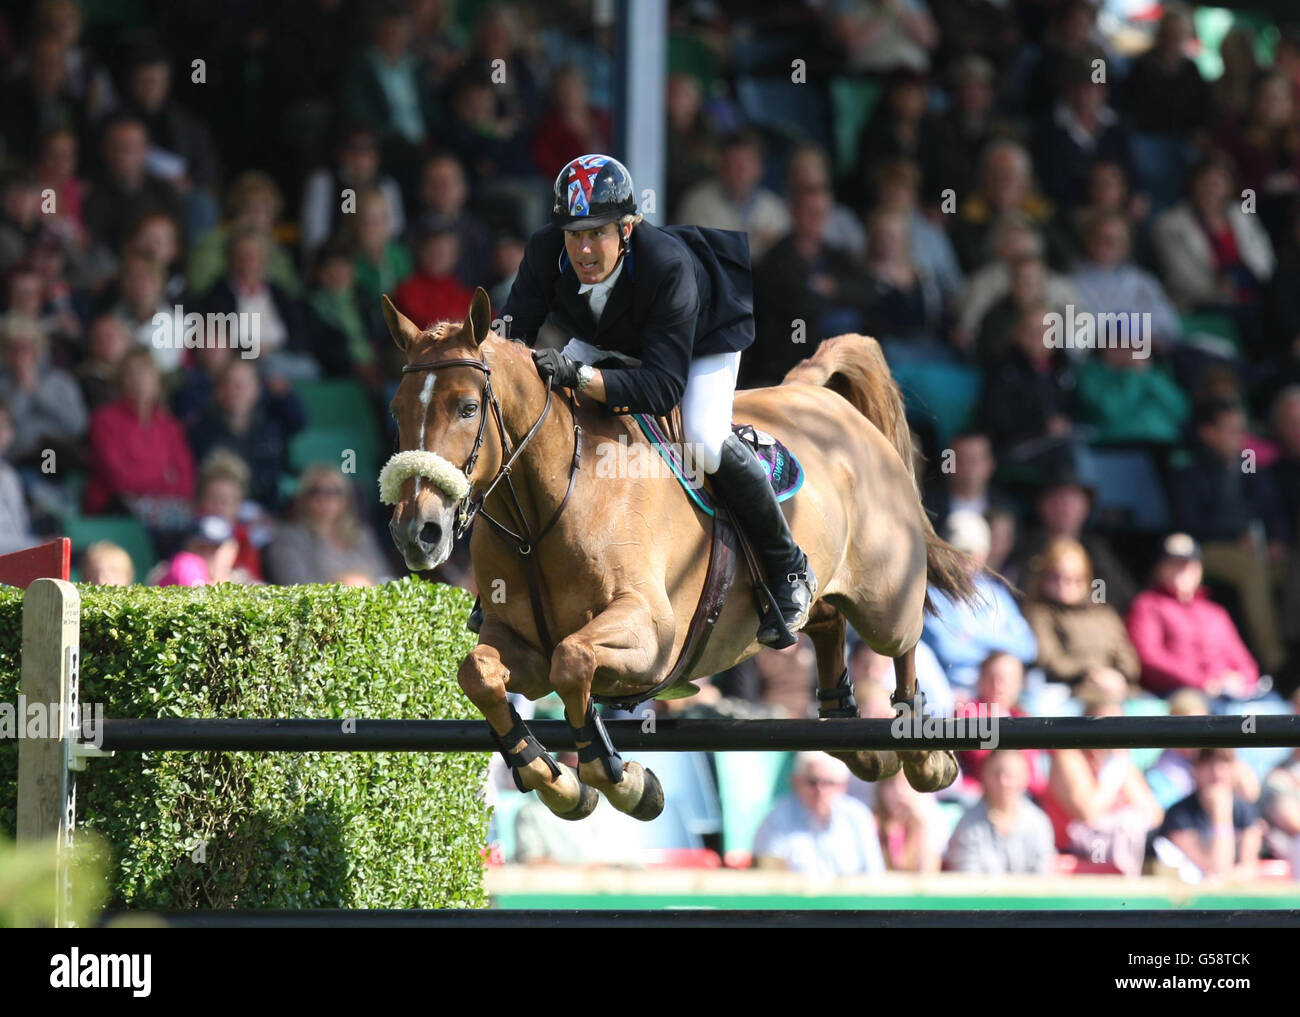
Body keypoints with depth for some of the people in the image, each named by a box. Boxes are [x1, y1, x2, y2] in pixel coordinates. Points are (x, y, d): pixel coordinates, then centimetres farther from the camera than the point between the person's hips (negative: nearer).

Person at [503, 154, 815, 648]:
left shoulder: (667, 266, -45)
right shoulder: (546, 251, -31)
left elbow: (664, 384, -48)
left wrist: (581, 377, -60)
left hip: (706, 333, -6)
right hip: (609, 339, 6)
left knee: (706, 442, -27)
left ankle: (790, 570, -5)